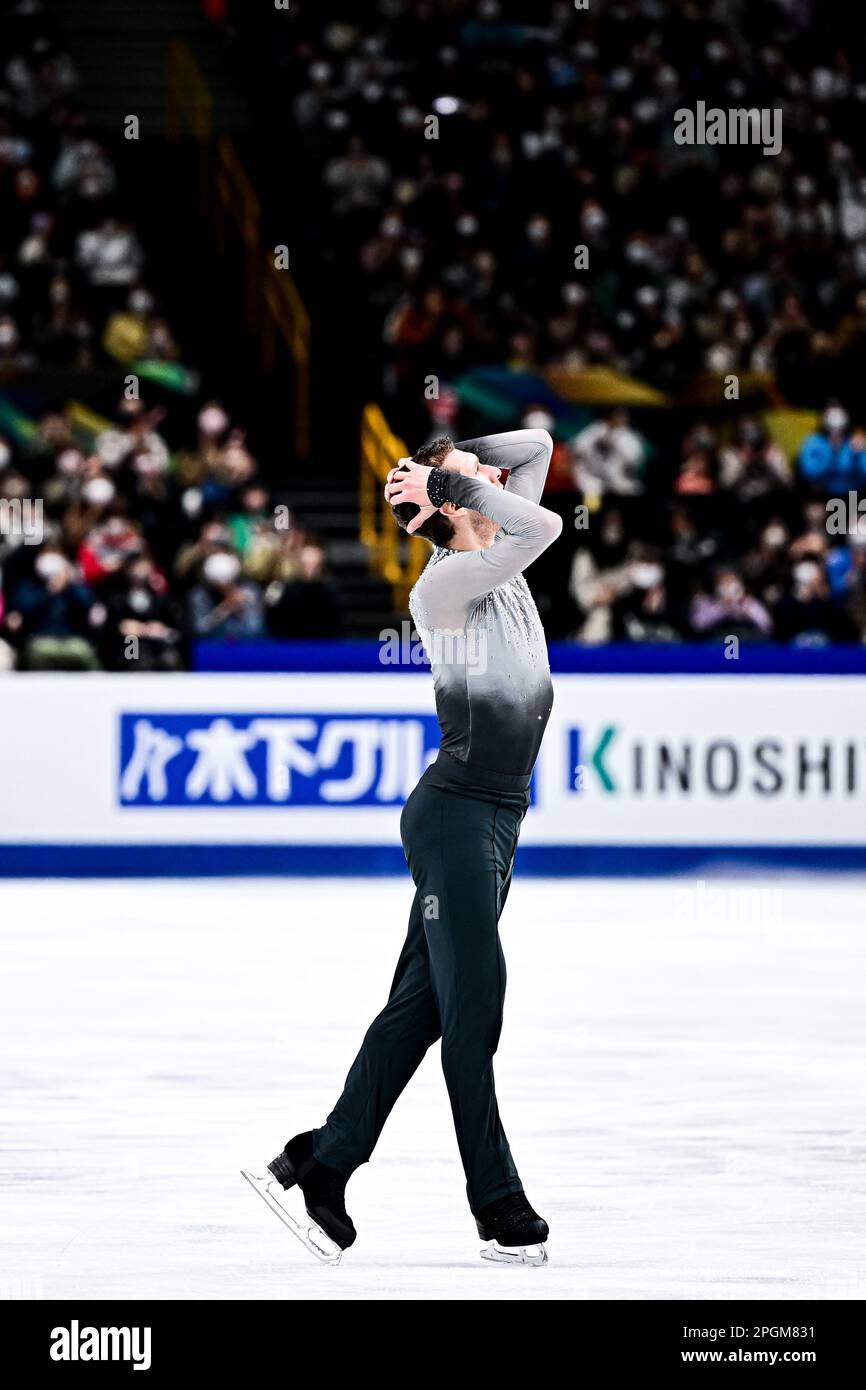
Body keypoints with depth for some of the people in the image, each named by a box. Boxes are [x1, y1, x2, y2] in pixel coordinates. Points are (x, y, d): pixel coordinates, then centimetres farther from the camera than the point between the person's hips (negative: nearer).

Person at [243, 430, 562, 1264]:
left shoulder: (495, 560, 13)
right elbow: (543, 528, -25)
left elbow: (537, 445, 19)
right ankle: (498, 1208, -3)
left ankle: (319, 1169, 13)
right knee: (474, 1000, -6)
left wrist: (454, 464, 7)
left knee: (422, 1004, 9)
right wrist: (448, 481, -15)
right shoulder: (443, 583, -12)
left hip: (493, 820, 9)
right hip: (453, 814, -9)